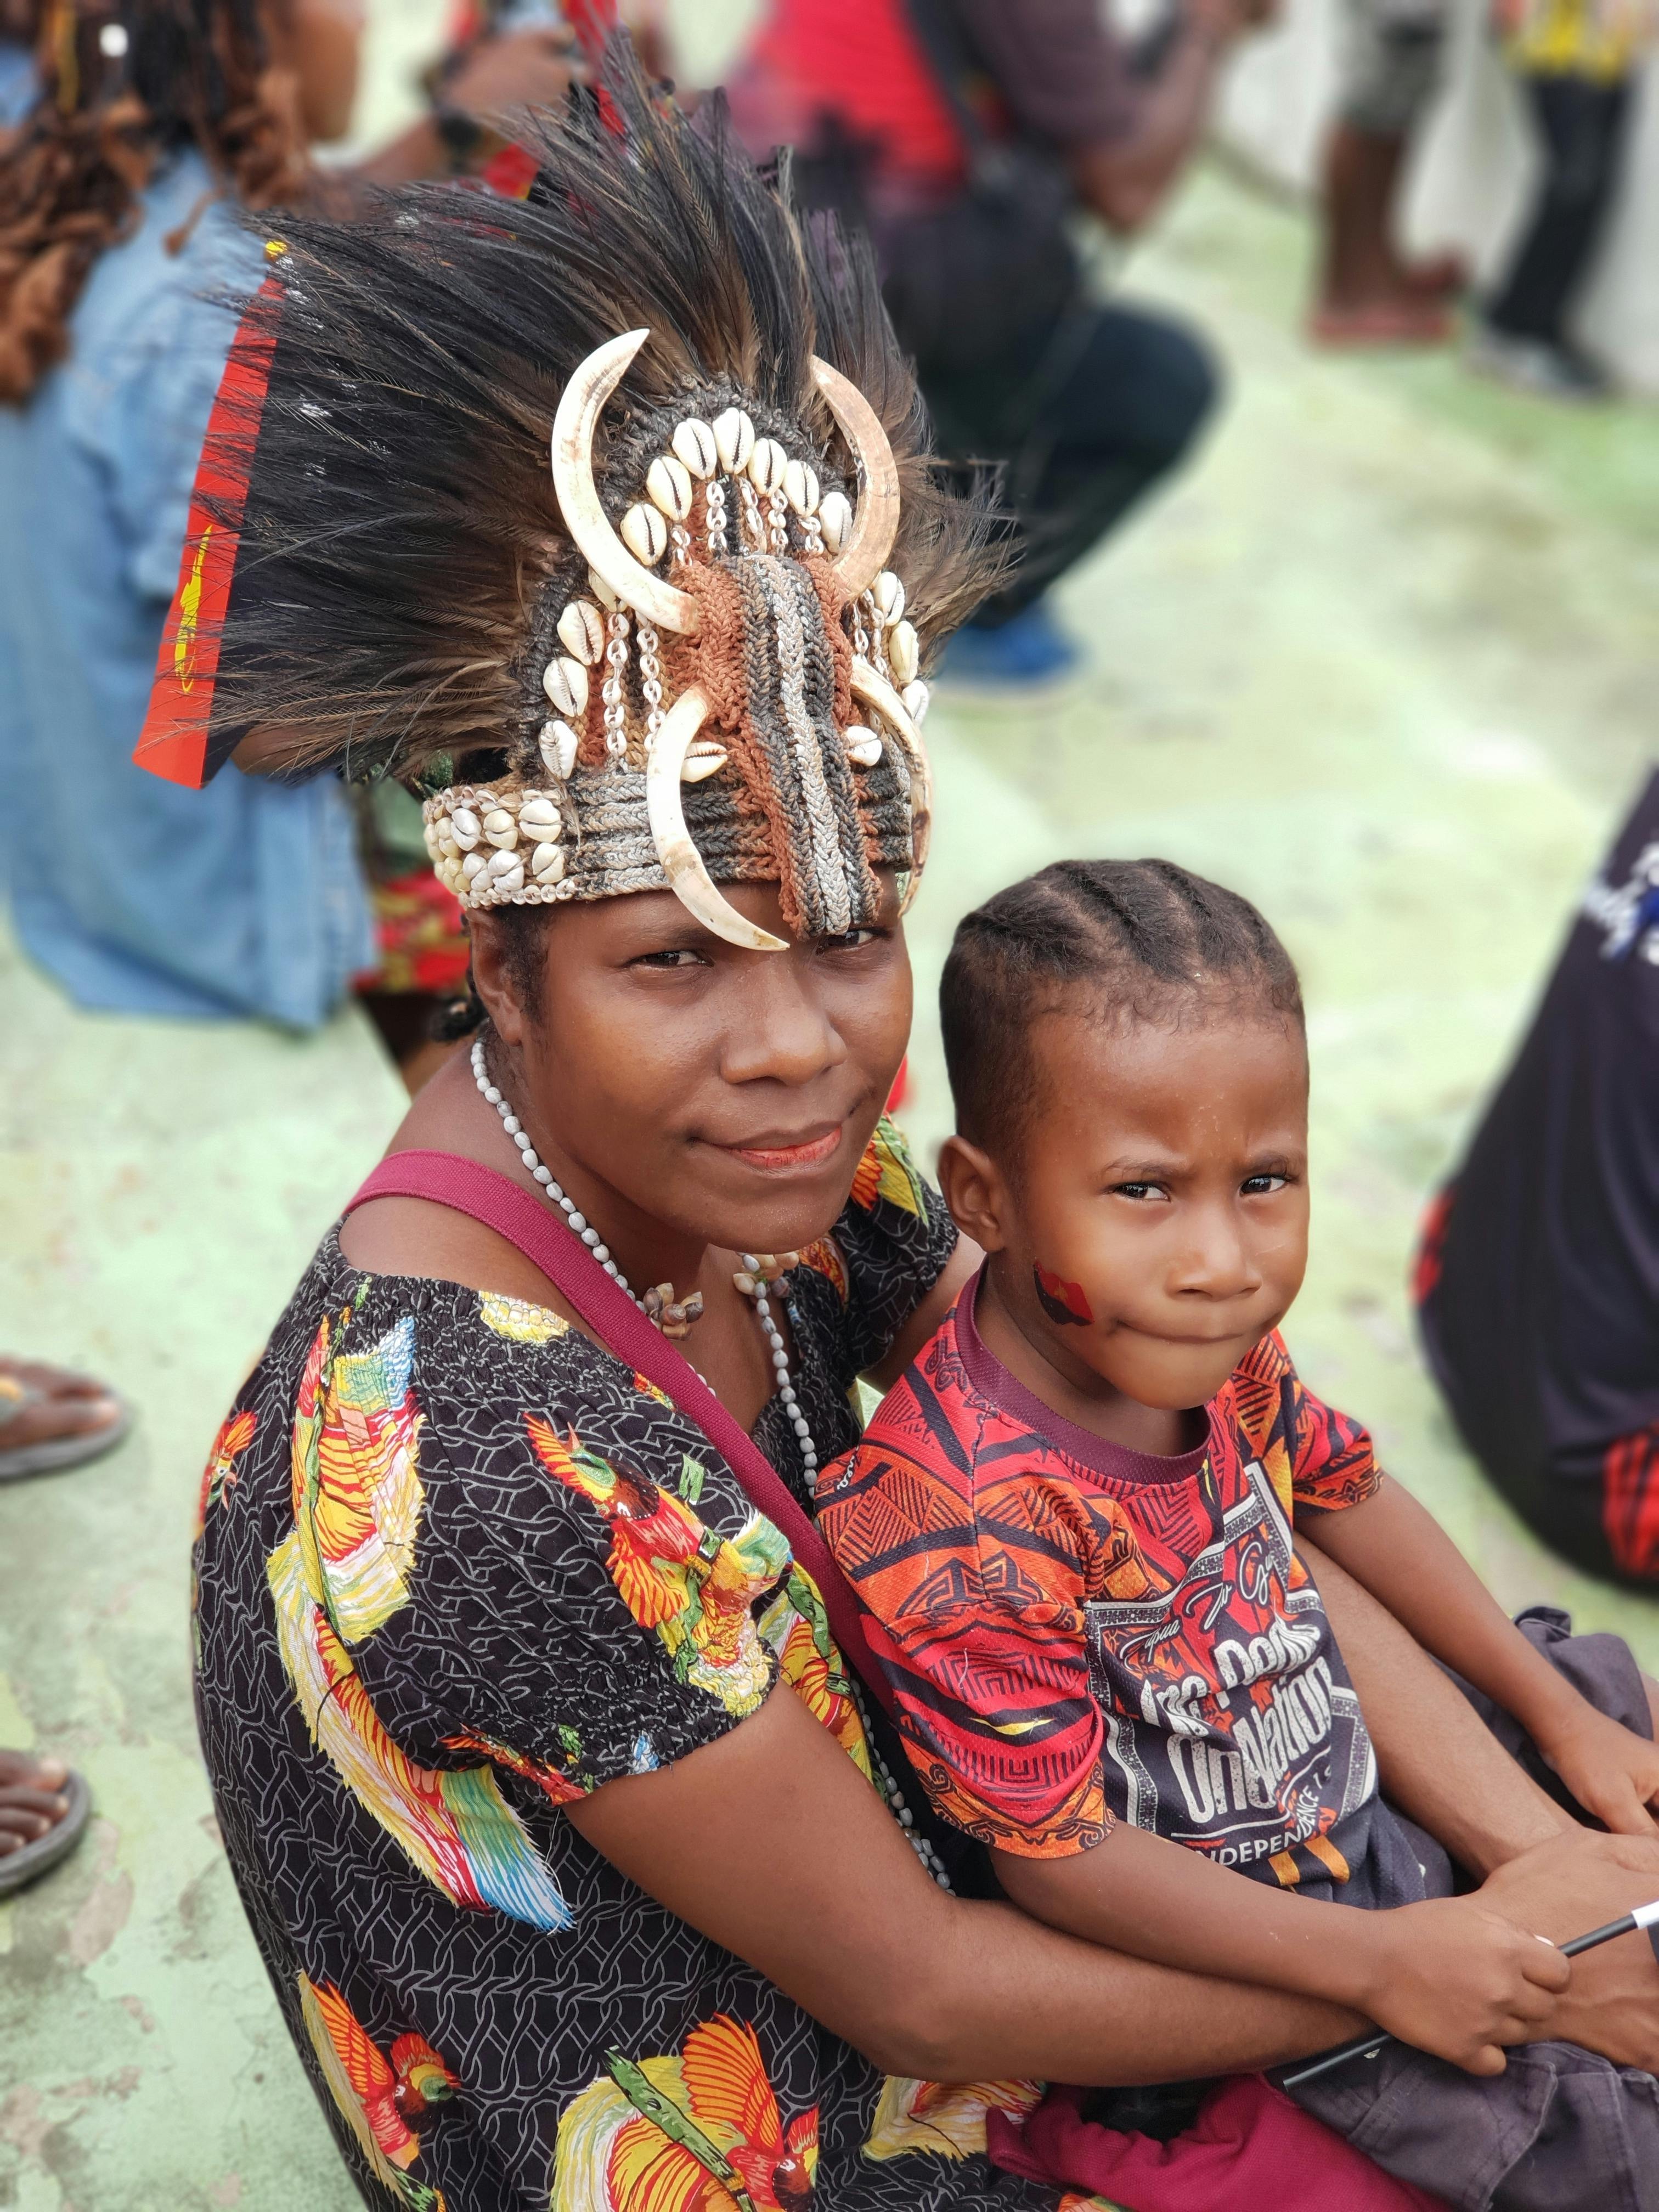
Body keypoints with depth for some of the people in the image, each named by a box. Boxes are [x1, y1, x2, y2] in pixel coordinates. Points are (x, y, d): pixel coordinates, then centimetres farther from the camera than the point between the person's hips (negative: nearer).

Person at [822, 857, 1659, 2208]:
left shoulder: (1215, 1347, -15)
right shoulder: (958, 1531, -36)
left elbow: (1344, 1491, 5)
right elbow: (1057, 1854, -28)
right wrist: (1380, 1962, -25)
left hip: (1353, 1770, 7)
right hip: (1191, 1938, -7)